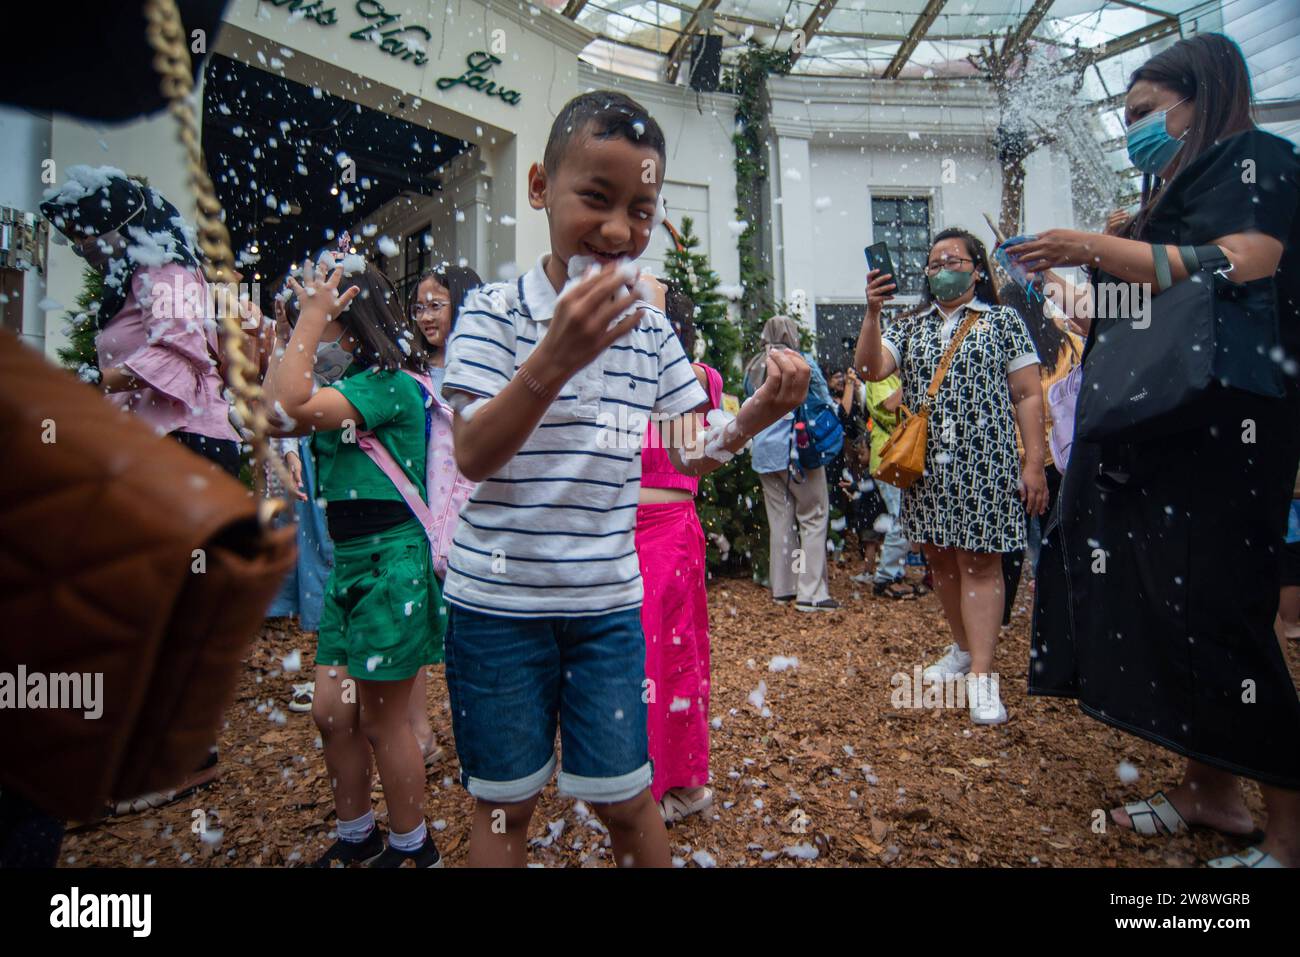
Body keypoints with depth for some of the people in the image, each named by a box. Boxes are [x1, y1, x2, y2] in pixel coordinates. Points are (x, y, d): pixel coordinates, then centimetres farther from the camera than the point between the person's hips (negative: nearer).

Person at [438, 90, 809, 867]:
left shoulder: (651, 329, 2)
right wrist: (554, 359, -33)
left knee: (625, 798, 12)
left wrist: (760, 411, -16)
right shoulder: (494, 312, -8)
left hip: (608, 603, 2)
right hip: (496, 602, -1)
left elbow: (690, 455, 4)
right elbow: (473, 456, -18)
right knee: (505, 805, 15)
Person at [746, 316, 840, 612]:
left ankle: (782, 588, 18)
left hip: (764, 452, 6)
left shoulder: (753, 368, 12)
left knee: (779, 521, 12)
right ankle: (811, 593, -1)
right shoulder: (802, 362, -4)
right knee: (813, 520, 0)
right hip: (800, 451, -5)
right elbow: (825, 403, 3)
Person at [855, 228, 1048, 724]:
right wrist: (872, 312, -14)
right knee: (940, 559, 10)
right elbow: (870, 368, -3)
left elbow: (1028, 397, 1)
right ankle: (963, 648, 27)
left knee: (978, 562, -6)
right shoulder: (910, 328, 14)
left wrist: (1033, 463, -6)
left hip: (983, 463, -4)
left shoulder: (1004, 322, 5)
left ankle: (982, 674, -3)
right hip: (927, 465, 4)